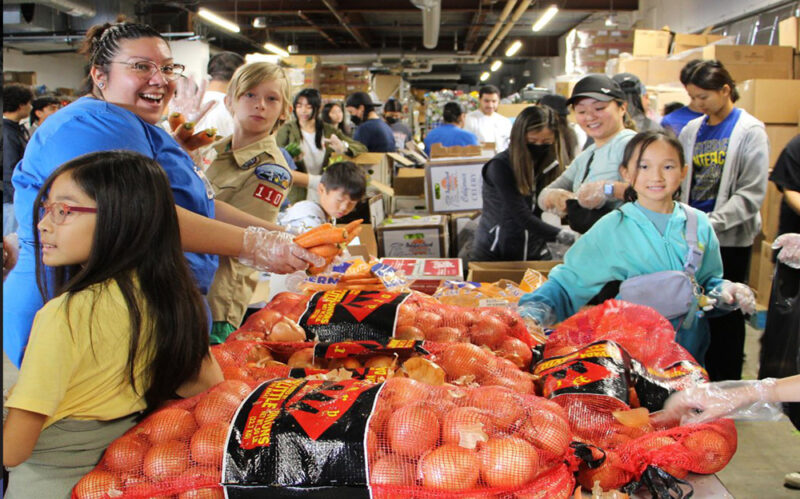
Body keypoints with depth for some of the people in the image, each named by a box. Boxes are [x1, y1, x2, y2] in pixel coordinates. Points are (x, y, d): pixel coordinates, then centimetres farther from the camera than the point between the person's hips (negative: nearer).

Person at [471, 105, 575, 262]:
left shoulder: (550, 165, 3)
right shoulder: (500, 167, -15)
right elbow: (522, 216, -23)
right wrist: (568, 237, -31)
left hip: (535, 253, 4)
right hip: (494, 254, -4)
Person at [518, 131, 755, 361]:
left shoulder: (699, 223, 2)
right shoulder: (612, 228, -7)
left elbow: (708, 280, 13)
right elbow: (568, 279, -6)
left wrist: (726, 291, -8)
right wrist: (533, 311, -21)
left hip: (690, 348, 3)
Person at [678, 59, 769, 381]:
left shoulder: (750, 131, -7)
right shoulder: (690, 131, 10)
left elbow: (752, 192, -13)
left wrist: (712, 223, -22)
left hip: (730, 238, -5)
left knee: (726, 312, 3)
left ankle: (727, 387, 16)